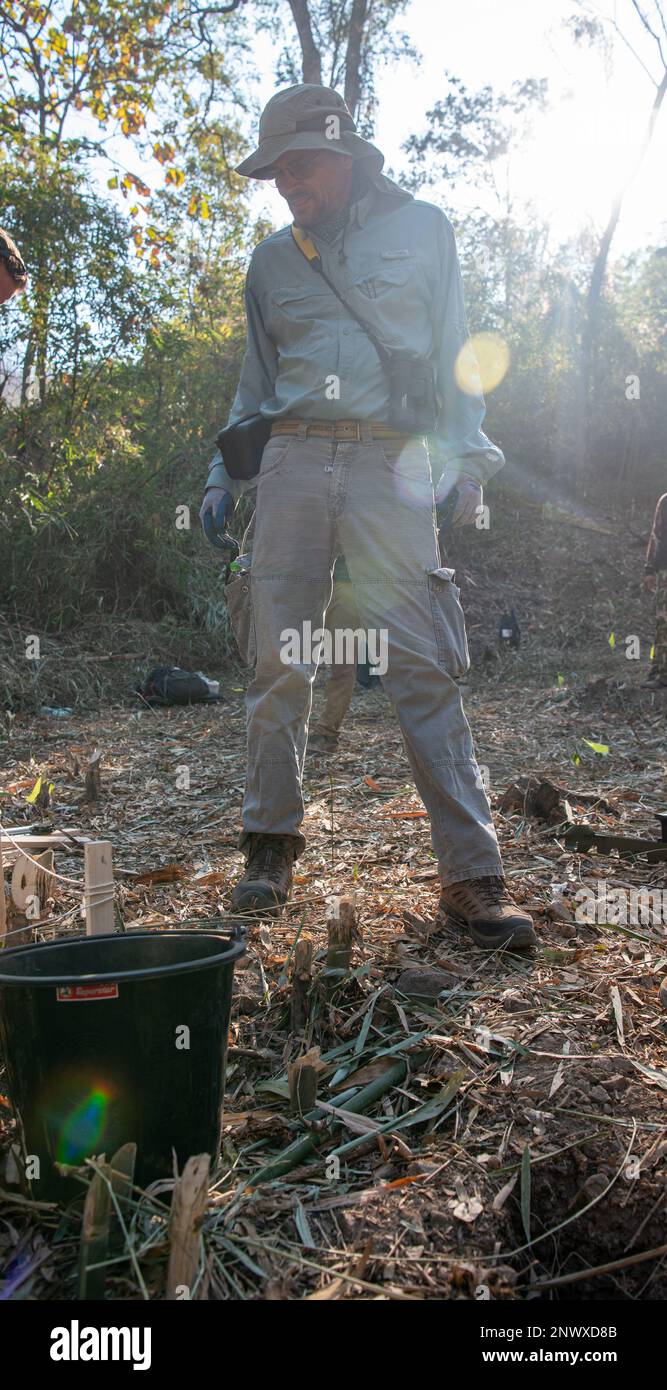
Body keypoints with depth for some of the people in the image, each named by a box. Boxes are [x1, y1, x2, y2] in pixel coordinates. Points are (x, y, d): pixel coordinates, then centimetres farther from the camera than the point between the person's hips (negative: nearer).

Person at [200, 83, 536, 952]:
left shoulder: (420, 229, 13)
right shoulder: (272, 260, 21)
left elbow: (454, 352, 10)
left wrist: (465, 456, -3)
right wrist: (225, 473, 14)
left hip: (390, 464, -3)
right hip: (292, 460, 3)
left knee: (422, 667, -11)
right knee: (280, 665, 0)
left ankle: (472, 875, -9)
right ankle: (272, 843, 13)